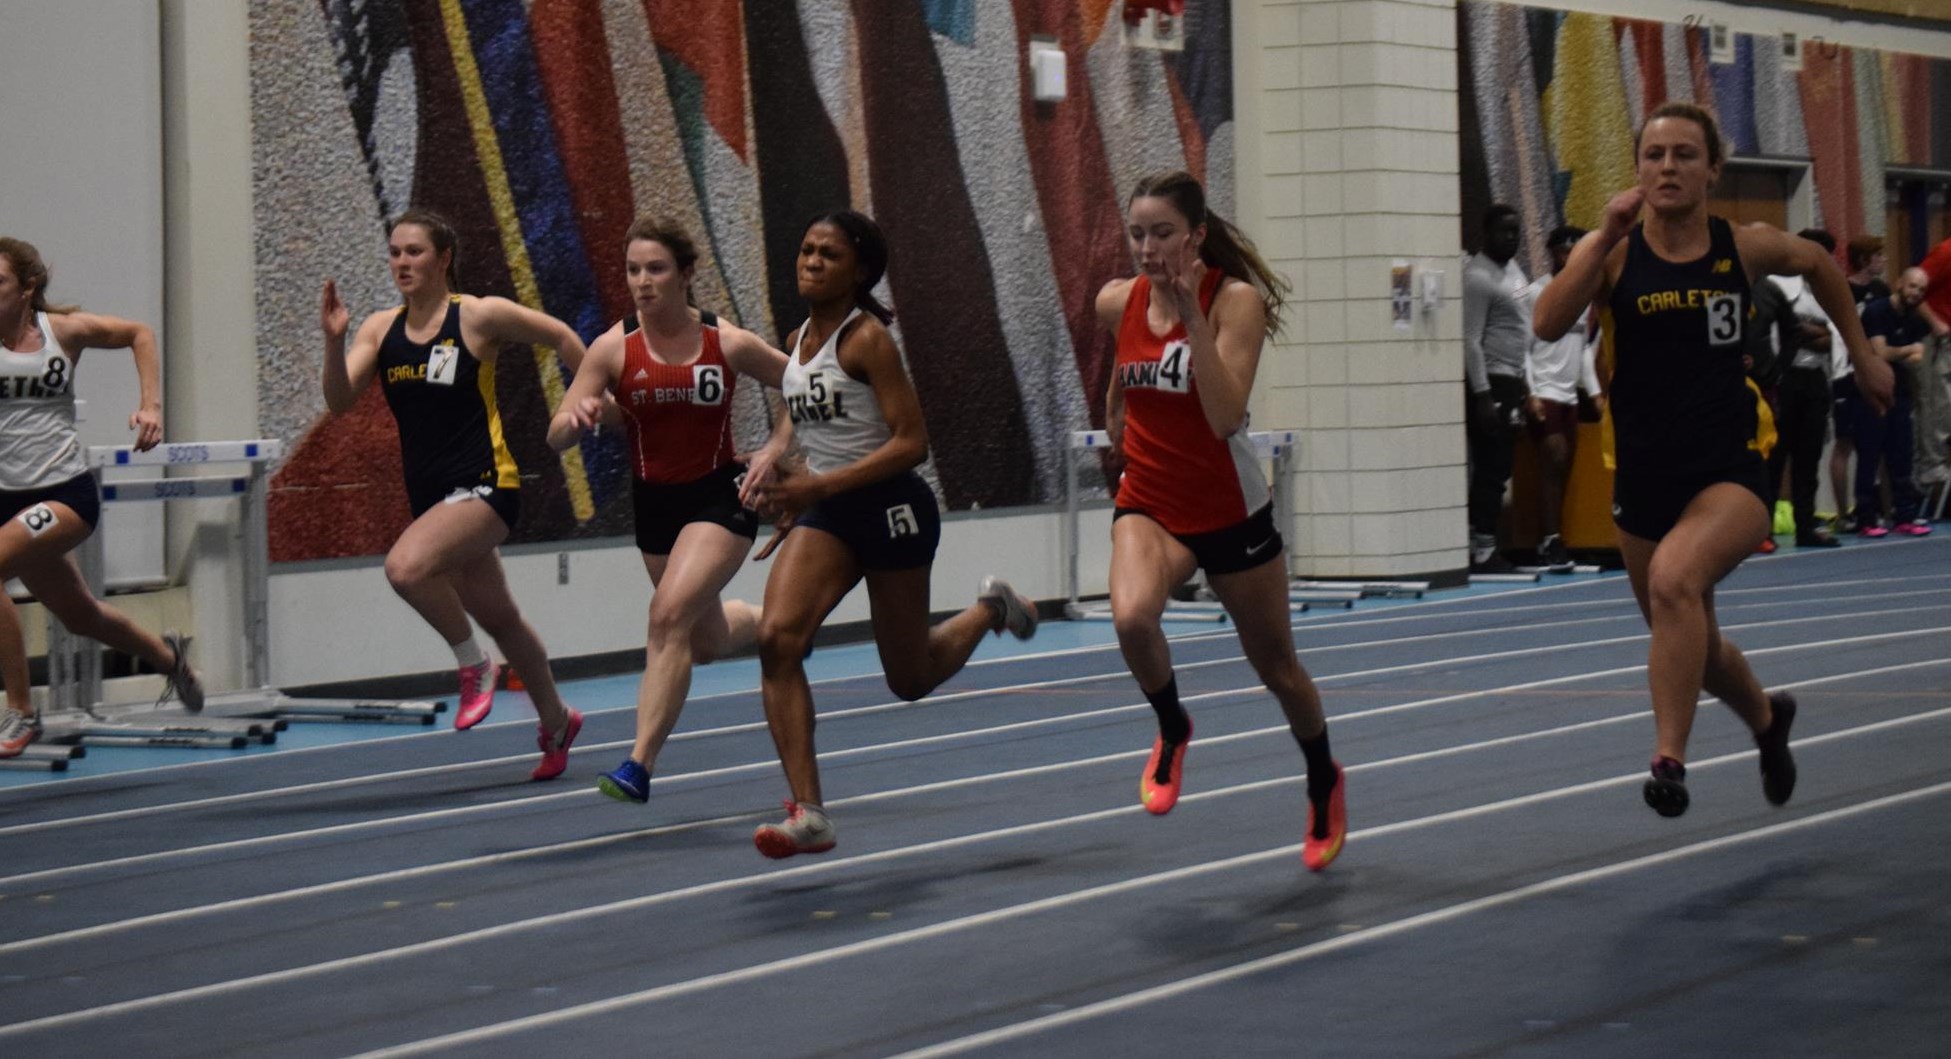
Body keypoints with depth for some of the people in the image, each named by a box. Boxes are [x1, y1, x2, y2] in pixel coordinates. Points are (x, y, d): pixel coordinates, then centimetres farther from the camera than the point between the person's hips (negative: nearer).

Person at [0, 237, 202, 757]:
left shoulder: (64, 330, -1)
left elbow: (139, 334, 13)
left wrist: (151, 406, 4)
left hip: (66, 492, -3)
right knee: (80, 616, 18)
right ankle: (167, 655, 48)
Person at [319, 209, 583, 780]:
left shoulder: (480, 316, -8)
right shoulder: (381, 329, 6)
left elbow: (561, 337, 4)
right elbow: (340, 401, -4)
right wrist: (333, 342, -18)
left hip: (484, 484, -7)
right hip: (431, 494, 7)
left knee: (406, 566, -30)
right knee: (499, 618, 18)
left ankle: (473, 664, -8)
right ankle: (556, 722, 37)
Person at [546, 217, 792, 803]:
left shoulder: (730, 344, -10)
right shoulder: (614, 349, -8)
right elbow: (557, 436, -11)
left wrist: (775, 448, -7)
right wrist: (577, 418, -34)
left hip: (721, 497, -4)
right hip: (654, 503, 4)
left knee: (670, 614, -24)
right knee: (706, 641, 18)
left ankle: (641, 765, -22)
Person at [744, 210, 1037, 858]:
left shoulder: (867, 338, -14)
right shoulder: (798, 341, 8)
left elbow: (911, 442, -19)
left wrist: (820, 486, -24)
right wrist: (786, 484, 6)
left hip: (889, 507, -6)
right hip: (828, 513, 6)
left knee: (911, 680, 8)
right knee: (777, 638, -19)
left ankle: (990, 610, 41)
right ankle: (808, 814, -19)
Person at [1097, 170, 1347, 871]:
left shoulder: (1235, 300, -16)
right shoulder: (1116, 303, -3)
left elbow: (1225, 415, -28)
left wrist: (1193, 315, -30)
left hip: (1231, 512, -2)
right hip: (1149, 505, 2)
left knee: (1275, 665, 13)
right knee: (1131, 618, -30)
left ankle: (1325, 787, 41)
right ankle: (1172, 732, 0)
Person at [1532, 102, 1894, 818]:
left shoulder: (1745, 249, -2)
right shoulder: (1613, 252, -5)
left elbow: (1818, 264, 20)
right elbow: (1548, 325, -22)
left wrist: (1862, 353, 25)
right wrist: (1605, 240, -28)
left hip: (1732, 470, -3)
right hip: (1644, 477, 3)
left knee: (1675, 581, -33)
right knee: (1689, 644, 19)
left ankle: (1670, 759, -29)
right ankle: (1767, 719, 52)